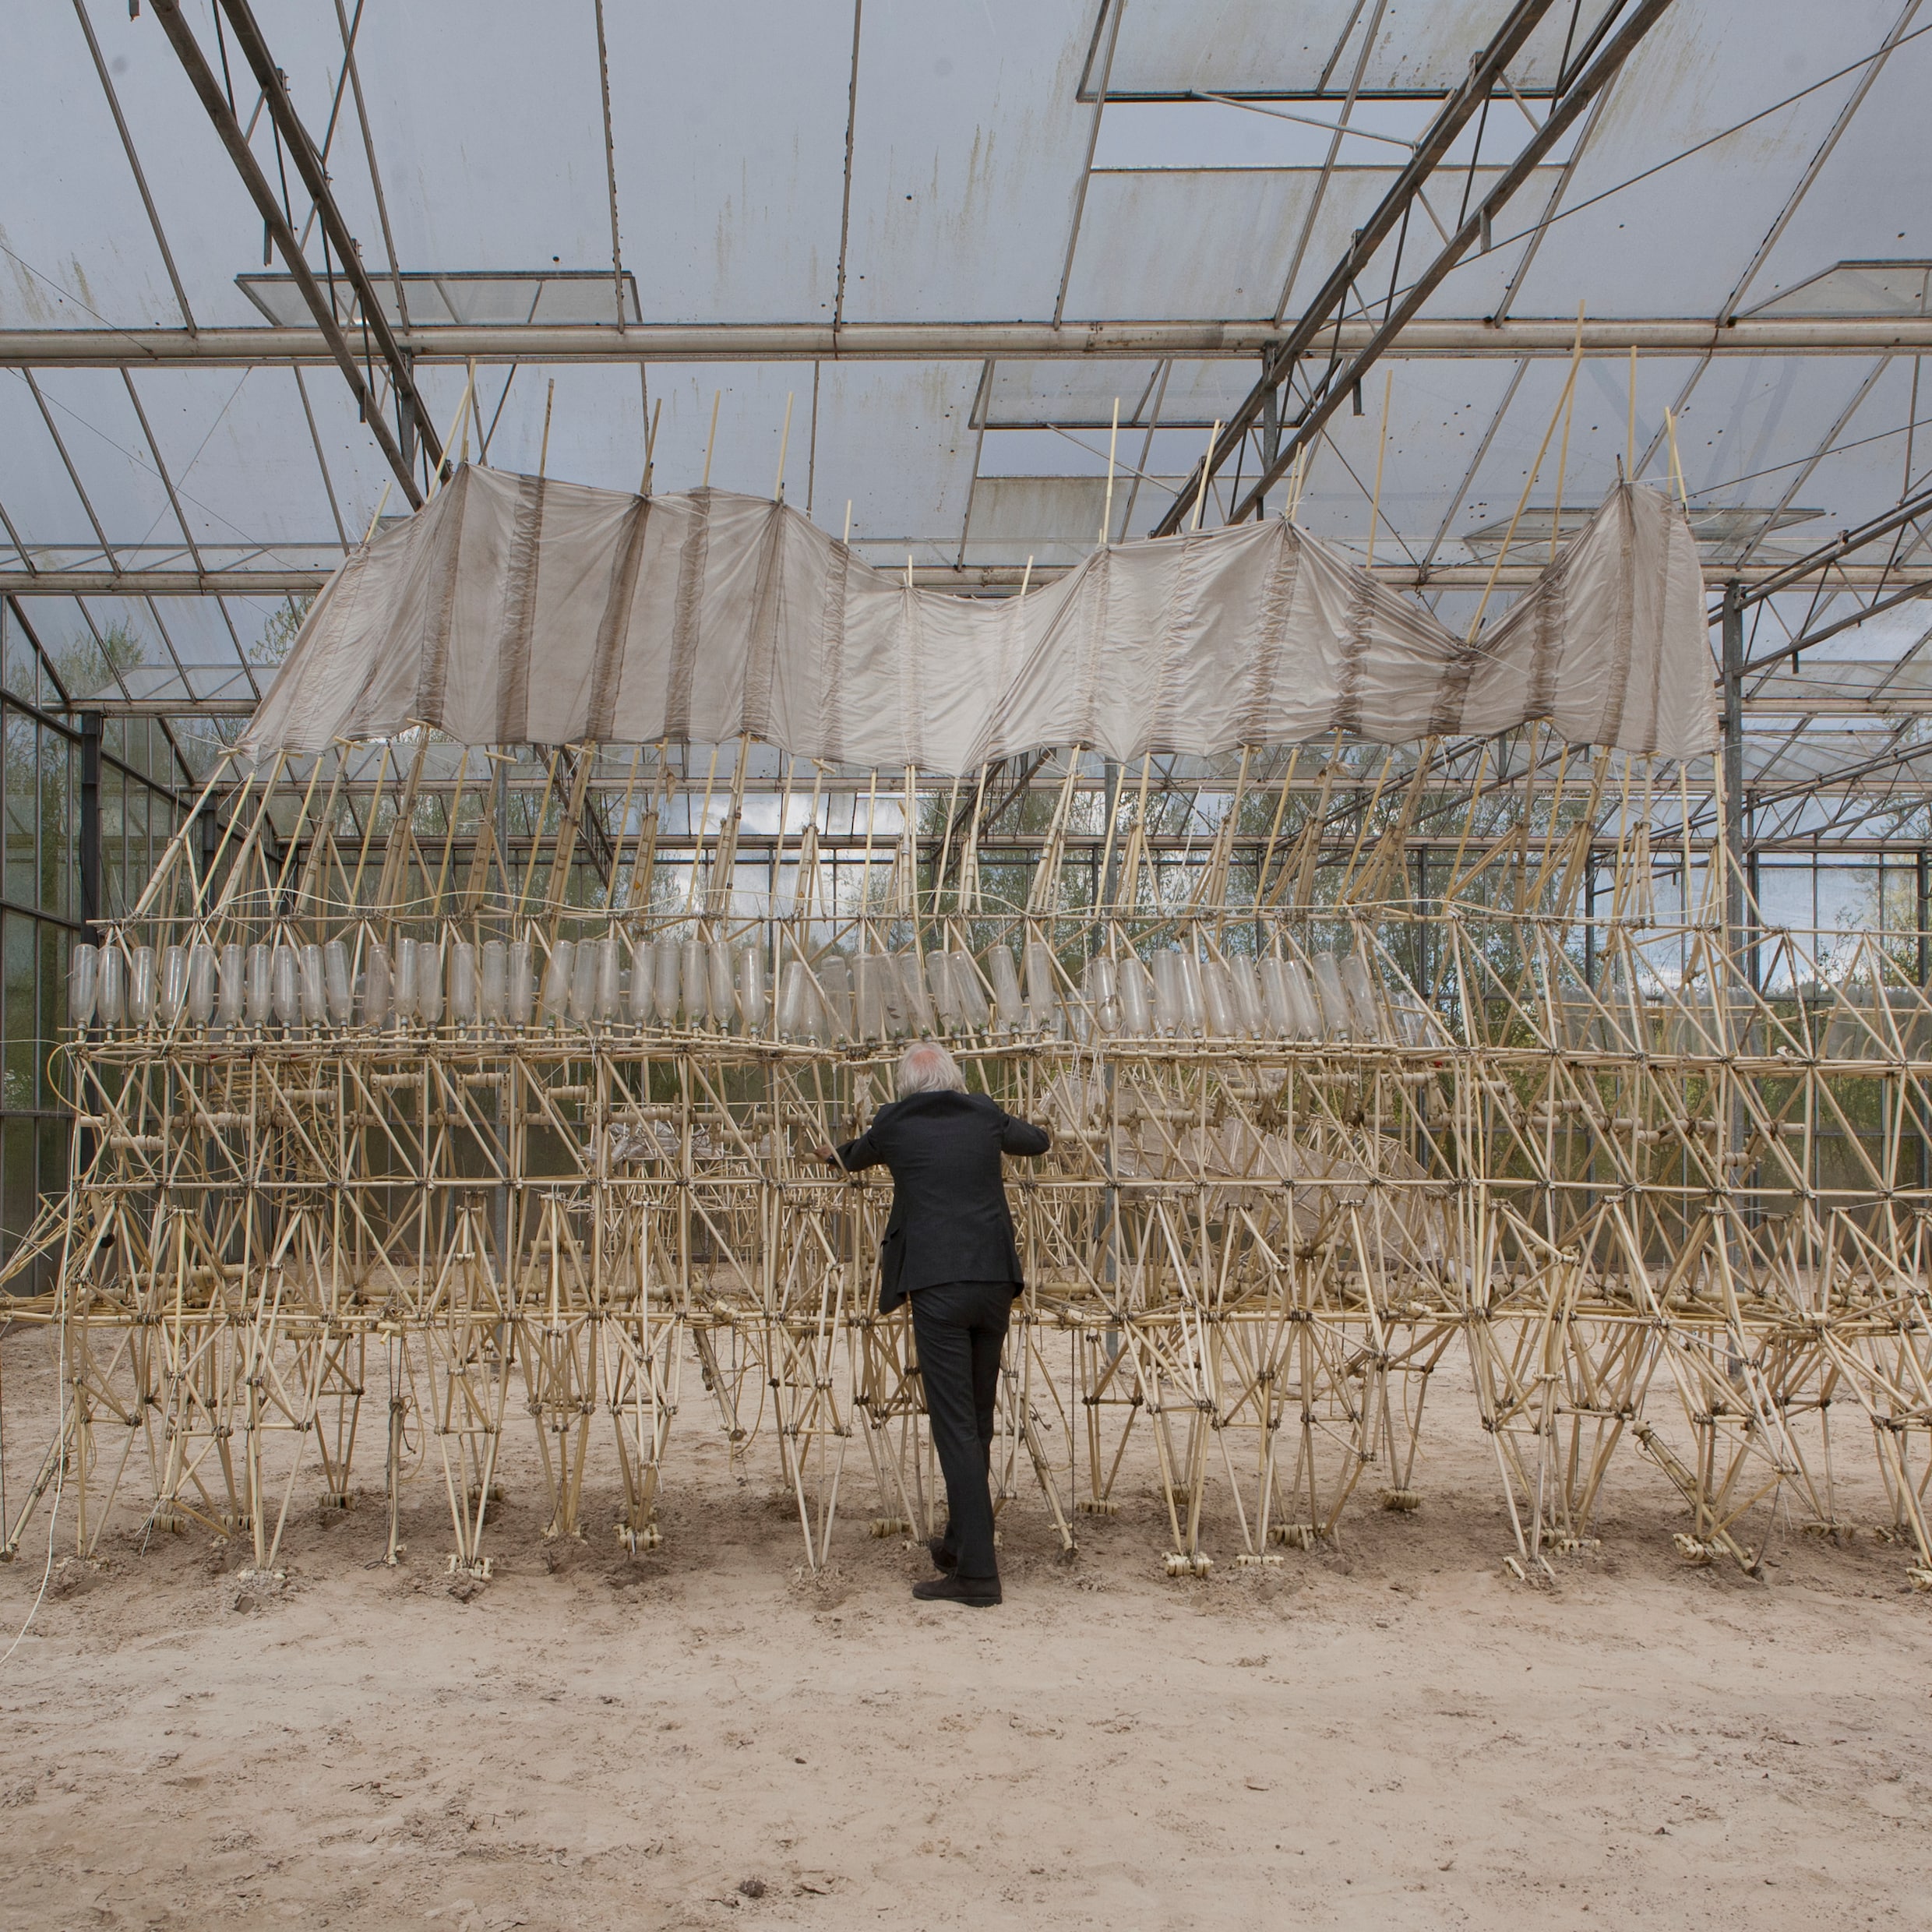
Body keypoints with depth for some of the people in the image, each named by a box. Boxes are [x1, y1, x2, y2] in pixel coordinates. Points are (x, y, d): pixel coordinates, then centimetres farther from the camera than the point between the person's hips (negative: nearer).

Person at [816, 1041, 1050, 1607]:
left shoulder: (893, 1122, 7)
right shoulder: (984, 1115, 13)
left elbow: (856, 1157, 30)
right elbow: (1037, 1141, 33)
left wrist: (832, 1153, 53)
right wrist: (1038, 1135, 57)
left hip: (937, 1284, -4)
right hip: (995, 1281, 4)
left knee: (955, 1424, -5)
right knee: (978, 1420, 16)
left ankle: (976, 1571, -8)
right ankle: (961, 1544, 30)